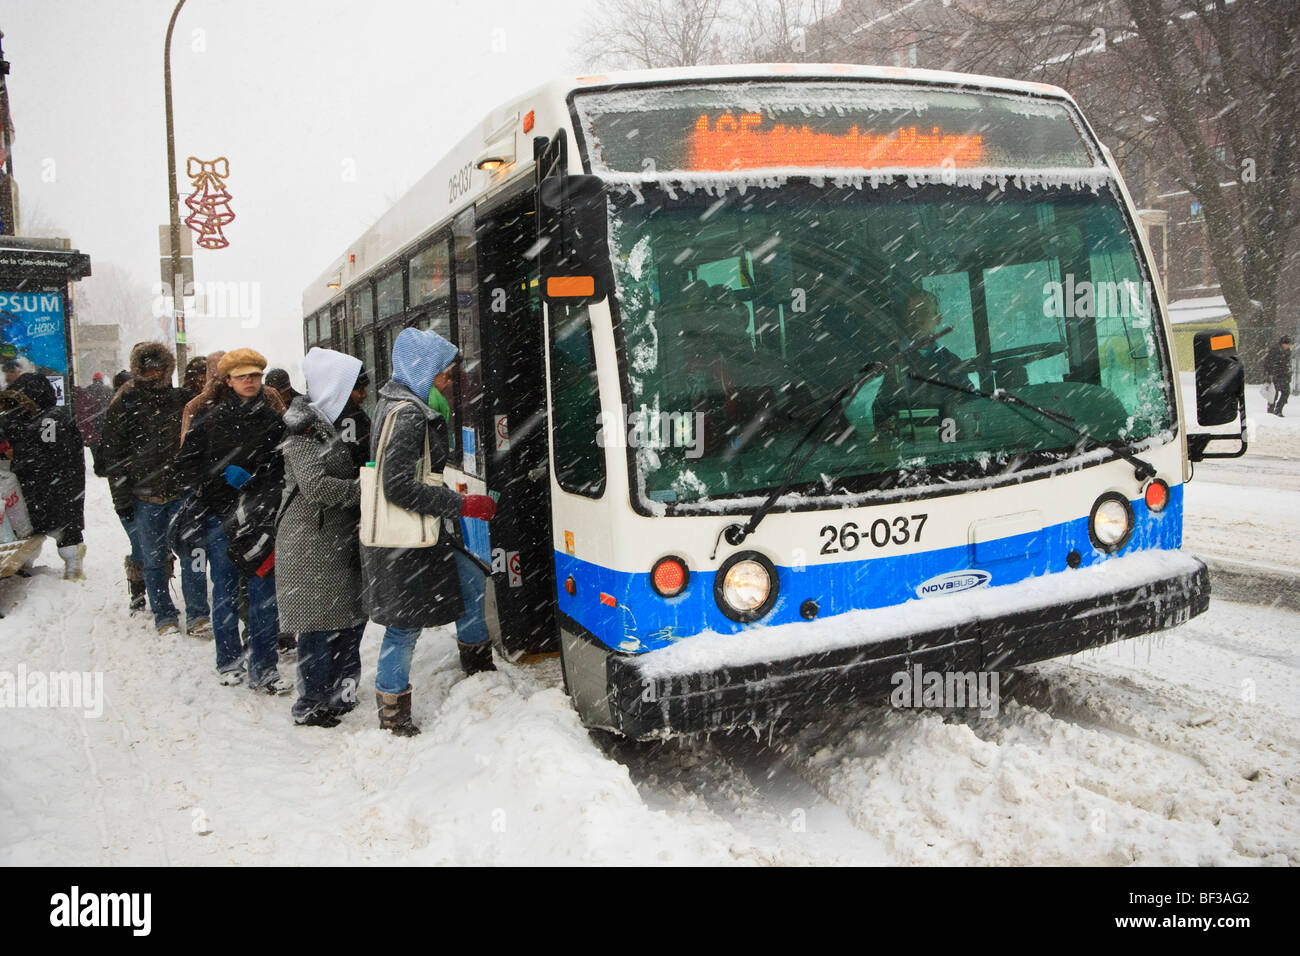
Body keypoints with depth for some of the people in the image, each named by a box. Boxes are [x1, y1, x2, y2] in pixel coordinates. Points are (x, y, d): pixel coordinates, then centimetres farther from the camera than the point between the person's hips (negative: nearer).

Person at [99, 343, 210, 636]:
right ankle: (164, 616, 18)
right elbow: (113, 456, 1)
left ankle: (198, 615, 4)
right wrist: (121, 498, -4)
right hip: (144, 496, -1)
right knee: (153, 559, 6)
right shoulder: (124, 405, 1)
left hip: (183, 491, 1)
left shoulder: (180, 399, 7)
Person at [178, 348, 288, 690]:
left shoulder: (273, 415, 3)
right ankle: (229, 659, 26)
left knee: (263, 591, 0)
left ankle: (263, 667, 8)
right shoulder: (208, 414, 0)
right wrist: (223, 475, -14)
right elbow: (187, 461, 0)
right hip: (221, 512, 0)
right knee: (225, 588, 10)